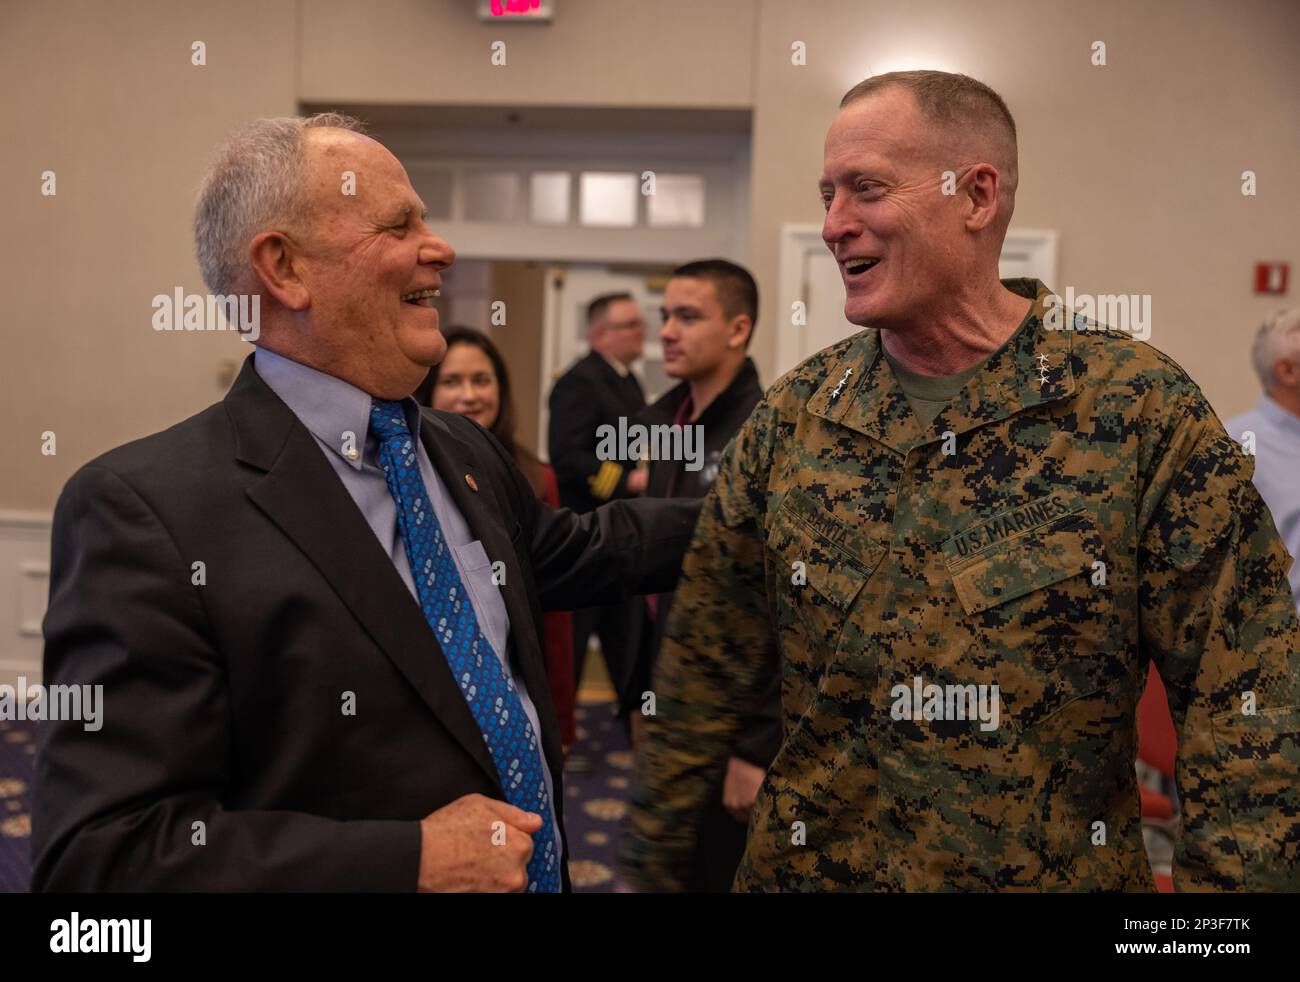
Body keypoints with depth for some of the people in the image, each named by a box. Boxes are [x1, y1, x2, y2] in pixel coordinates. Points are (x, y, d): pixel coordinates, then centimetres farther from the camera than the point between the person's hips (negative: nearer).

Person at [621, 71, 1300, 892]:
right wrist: (656, 858, 4)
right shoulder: (793, 416, -3)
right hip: (808, 865, 3)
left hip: (1066, 869, -2)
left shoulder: (1144, 410, -13)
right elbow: (707, 664, 2)